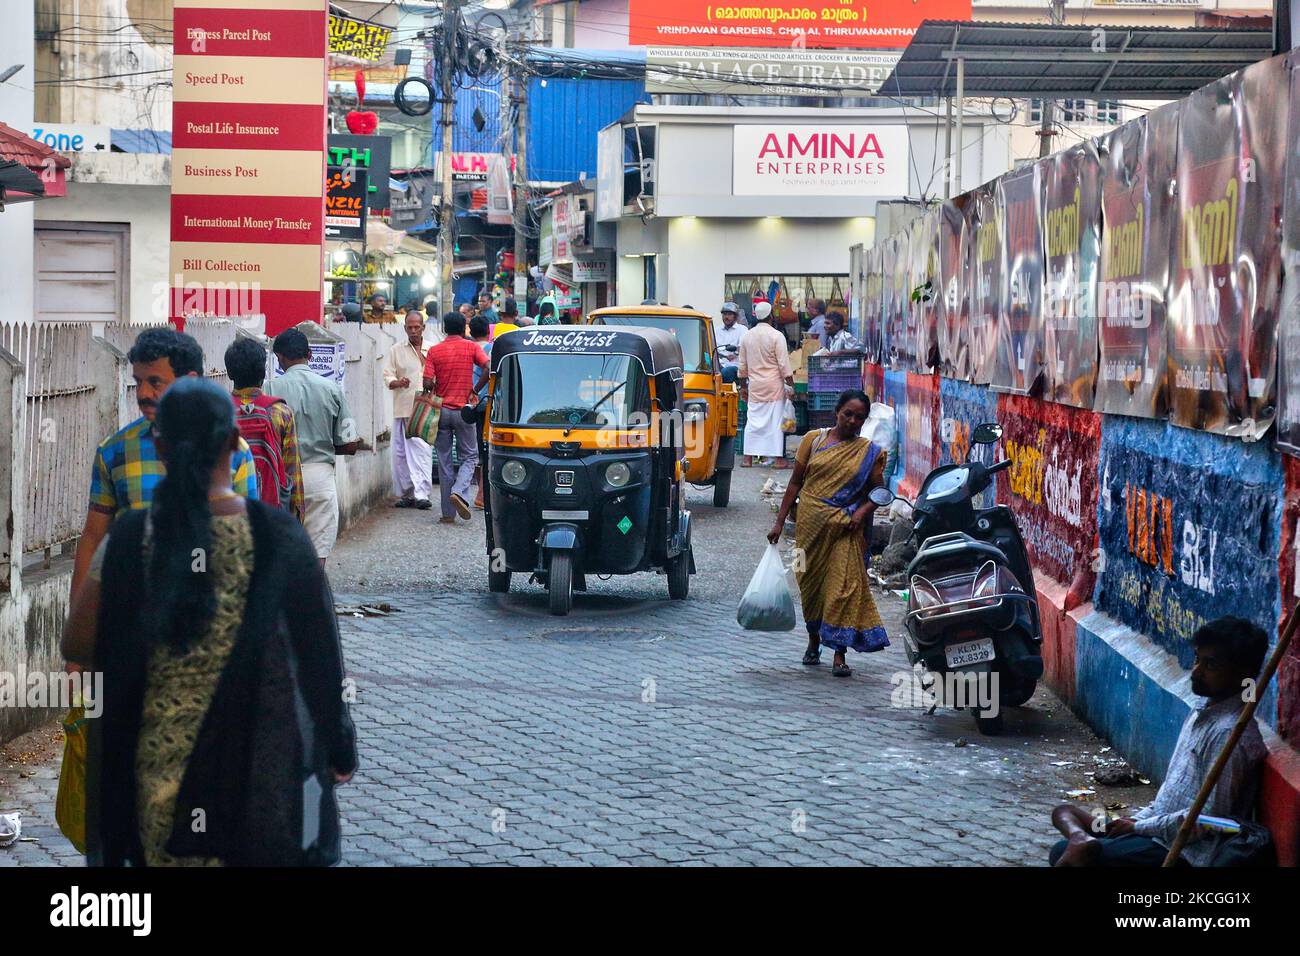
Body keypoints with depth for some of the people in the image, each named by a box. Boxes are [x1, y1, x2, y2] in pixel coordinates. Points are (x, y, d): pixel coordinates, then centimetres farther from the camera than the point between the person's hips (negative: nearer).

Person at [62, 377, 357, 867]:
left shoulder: (129, 538, -5)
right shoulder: (277, 535, -9)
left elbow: (78, 644, -3)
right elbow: (319, 651, -5)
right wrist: (339, 746, 7)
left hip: (161, 765, 2)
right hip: (258, 766, -2)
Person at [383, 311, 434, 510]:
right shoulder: (396, 351, 10)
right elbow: (387, 378, 5)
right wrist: (398, 382, -15)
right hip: (402, 409, 1)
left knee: (422, 451, -11)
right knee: (401, 453, 2)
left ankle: (421, 494, -16)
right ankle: (405, 494, 10)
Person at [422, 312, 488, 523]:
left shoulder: (434, 351, 0)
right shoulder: (471, 347, -1)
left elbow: (427, 383, -7)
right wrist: (476, 389, -1)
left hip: (441, 410, 1)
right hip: (463, 409, -1)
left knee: (444, 461, 6)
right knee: (469, 457, 10)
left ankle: (448, 513, 5)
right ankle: (459, 491, -17)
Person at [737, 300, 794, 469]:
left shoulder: (747, 336, 6)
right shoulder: (776, 336, -9)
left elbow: (742, 365, 11)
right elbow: (784, 364, -11)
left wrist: (743, 387, 20)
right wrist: (790, 385, -4)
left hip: (755, 386, 4)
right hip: (774, 386, -4)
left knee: (753, 420, 7)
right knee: (776, 421, 0)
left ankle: (748, 457, 6)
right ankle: (777, 458, 0)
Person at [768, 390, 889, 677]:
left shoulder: (869, 452, 4)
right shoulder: (814, 440, 5)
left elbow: (878, 490, 5)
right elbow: (796, 481, 7)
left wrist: (863, 511, -15)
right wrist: (780, 521, 4)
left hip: (845, 528, -2)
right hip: (811, 524, 2)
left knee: (843, 585, -10)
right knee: (810, 582, 11)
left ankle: (839, 654, -8)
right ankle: (814, 640, 33)